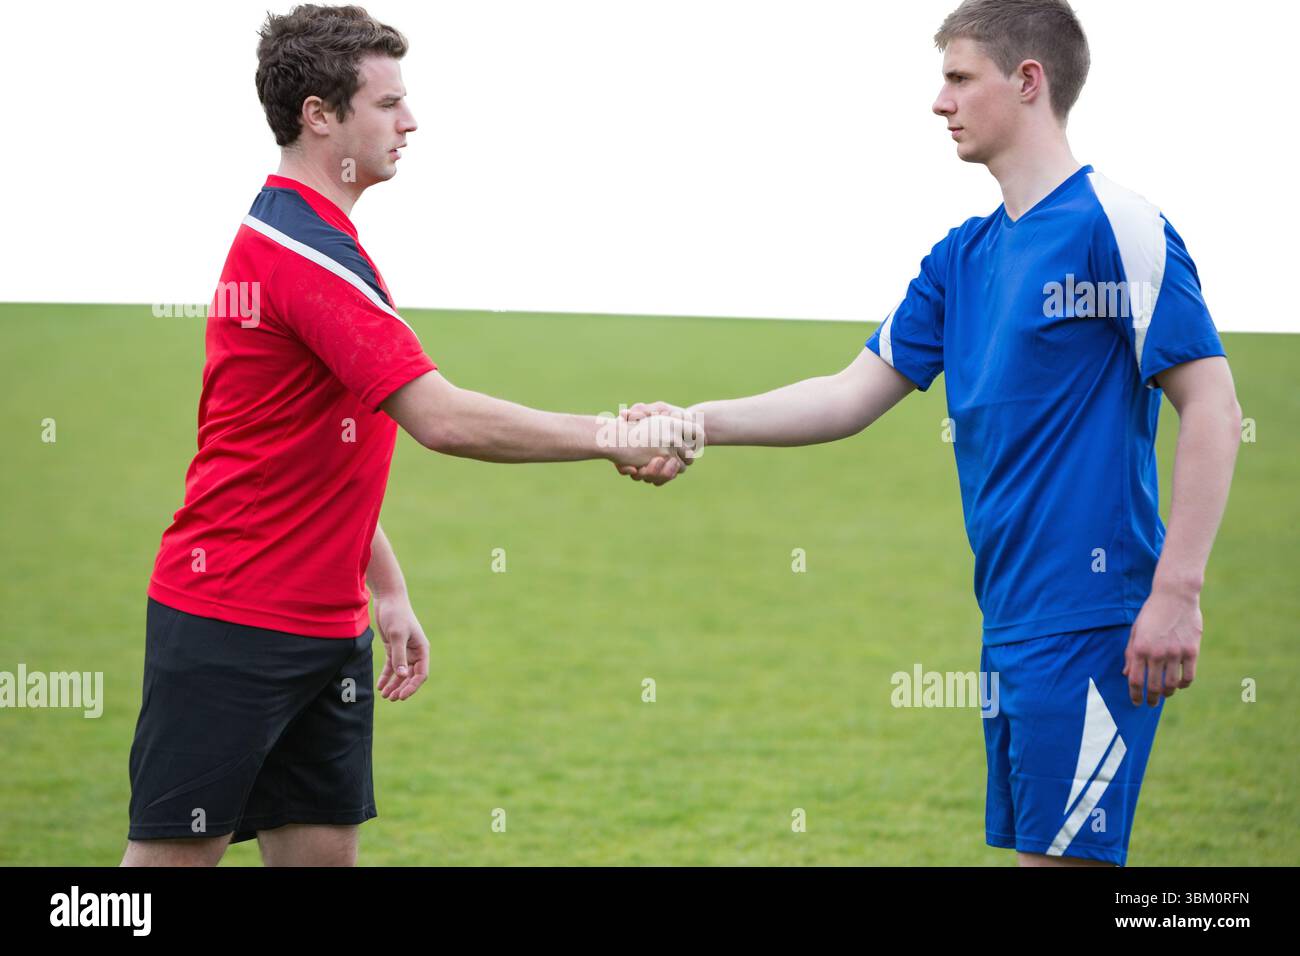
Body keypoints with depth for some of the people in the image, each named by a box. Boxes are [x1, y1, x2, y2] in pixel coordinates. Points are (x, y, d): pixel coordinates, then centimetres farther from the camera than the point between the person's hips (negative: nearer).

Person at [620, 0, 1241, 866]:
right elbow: (855, 396, 16)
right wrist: (695, 424, 8)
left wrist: (1177, 593, -18)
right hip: (1011, 624, 8)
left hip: (1091, 623, -8)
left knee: (1061, 855, -9)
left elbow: (1211, 407, -13)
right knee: (1035, 847, 11)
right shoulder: (965, 256, 14)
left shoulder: (1114, 227, -10)